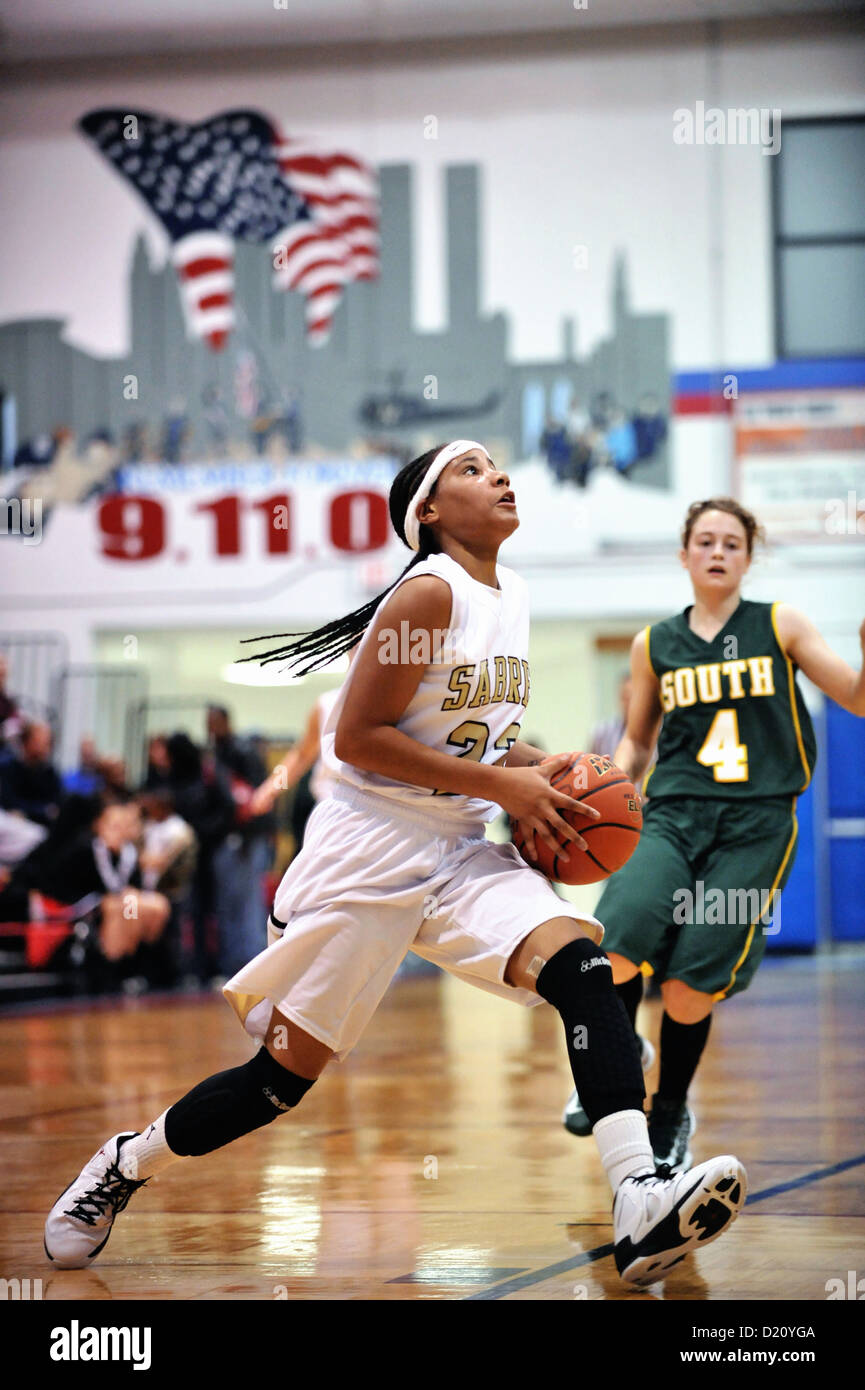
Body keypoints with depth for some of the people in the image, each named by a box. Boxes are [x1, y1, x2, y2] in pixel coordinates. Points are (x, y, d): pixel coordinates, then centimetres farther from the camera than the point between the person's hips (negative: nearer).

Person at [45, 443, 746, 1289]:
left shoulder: (510, 597, 12)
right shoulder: (430, 593, -13)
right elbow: (357, 736, -18)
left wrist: (535, 769, 5)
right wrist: (503, 785, -17)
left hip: (460, 853, 7)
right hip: (370, 852, -7)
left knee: (581, 966, -19)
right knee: (287, 1074, 1)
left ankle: (641, 1207, -31)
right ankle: (127, 1164, 26)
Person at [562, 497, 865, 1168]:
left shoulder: (780, 627, 5)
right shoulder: (655, 644, 12)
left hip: (756, 824, -2)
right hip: (674, 813, 2)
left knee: (690, 991, -9)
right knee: (616, 955, -22)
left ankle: (672, 1113, 20)